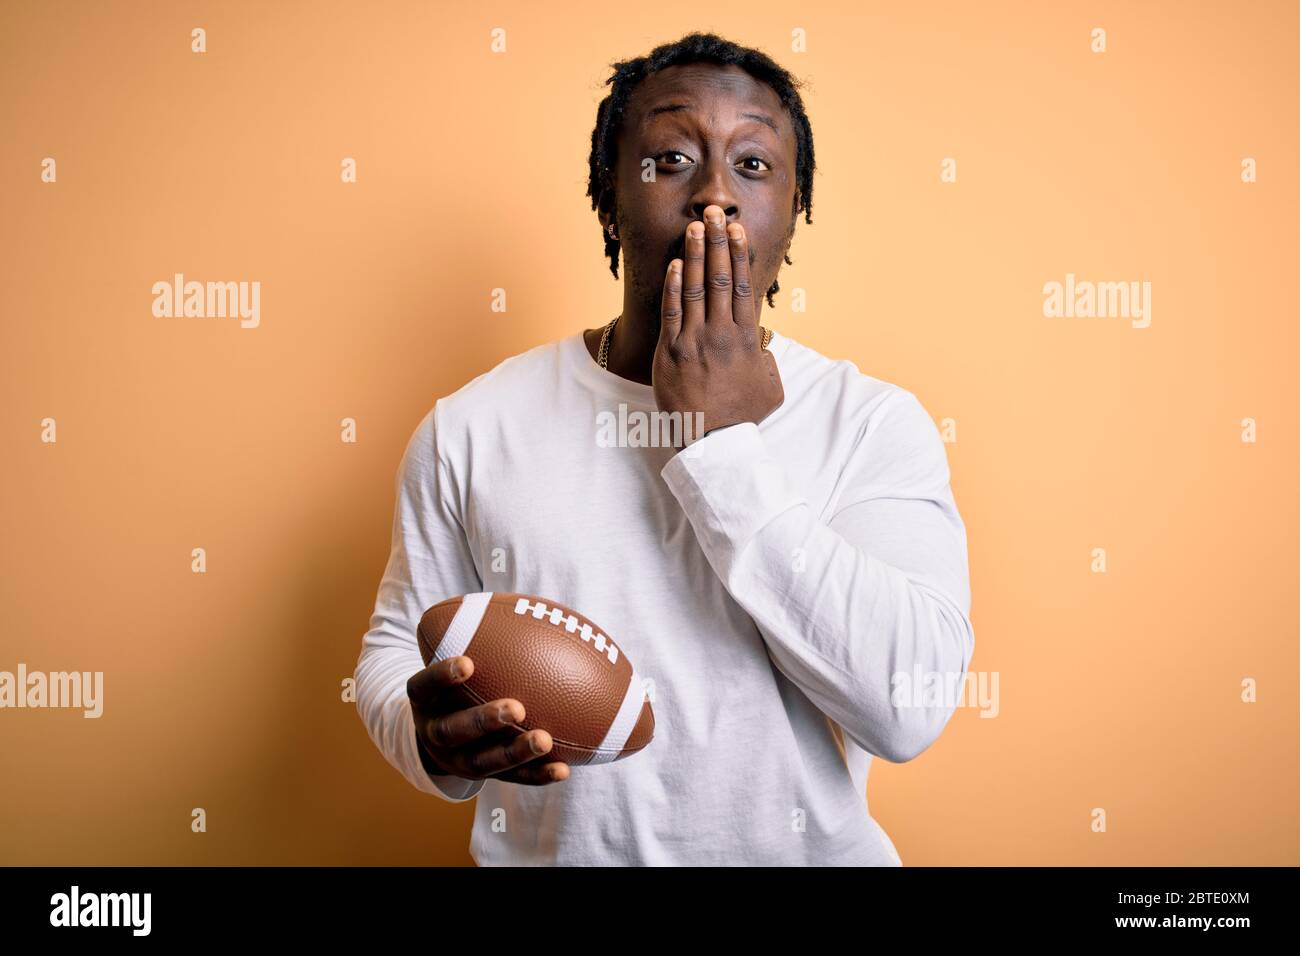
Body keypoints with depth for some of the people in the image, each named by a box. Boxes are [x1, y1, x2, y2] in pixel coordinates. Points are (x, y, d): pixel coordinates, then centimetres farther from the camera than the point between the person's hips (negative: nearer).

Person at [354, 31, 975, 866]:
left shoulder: (877, 423, -11)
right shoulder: (472, 427, -6)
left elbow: (911, 708, -22)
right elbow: (397, 643, 2)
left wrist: (721, 450, -21)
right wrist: (431, 739, -20)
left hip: (806, 847, 0)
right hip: (543, 852, 1)